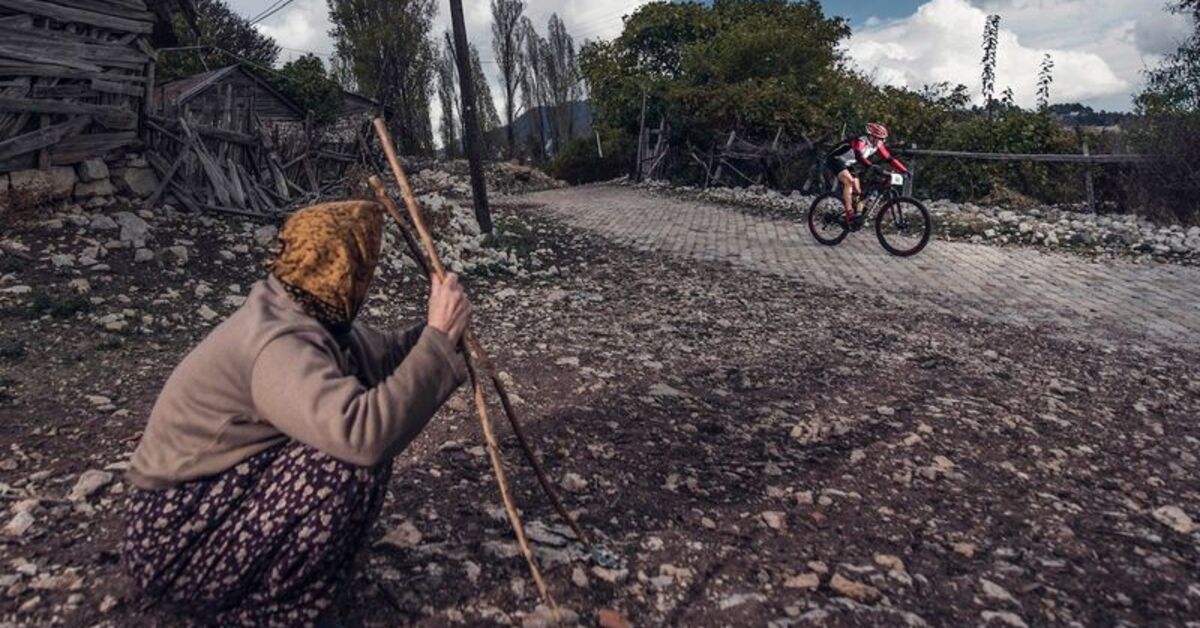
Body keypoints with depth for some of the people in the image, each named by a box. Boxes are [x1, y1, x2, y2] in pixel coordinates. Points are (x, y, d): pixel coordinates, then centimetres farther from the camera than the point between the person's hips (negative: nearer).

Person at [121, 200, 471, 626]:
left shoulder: (305, 313, -2)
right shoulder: (278, 345, -31)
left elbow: (381, 356, 7)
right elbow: (365, 433, -45)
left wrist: (432, 332, -10)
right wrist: (440, 340, -37)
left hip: (220, 497, 9)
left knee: (363, 444, 2)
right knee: (353, 461, -28)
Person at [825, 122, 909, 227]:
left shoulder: (877, 145, -7)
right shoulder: (861, 141, -30)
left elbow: (889, 159, -6)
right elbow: (859, 156, -49)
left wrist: (905, 171, -13)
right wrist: (872, 167, -63)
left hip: (847, 164, 9)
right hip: (835, 160, -9)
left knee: (857, 190, 1)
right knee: (849, 181, -29)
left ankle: (858, 214, 10)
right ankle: (849, 214, -29)